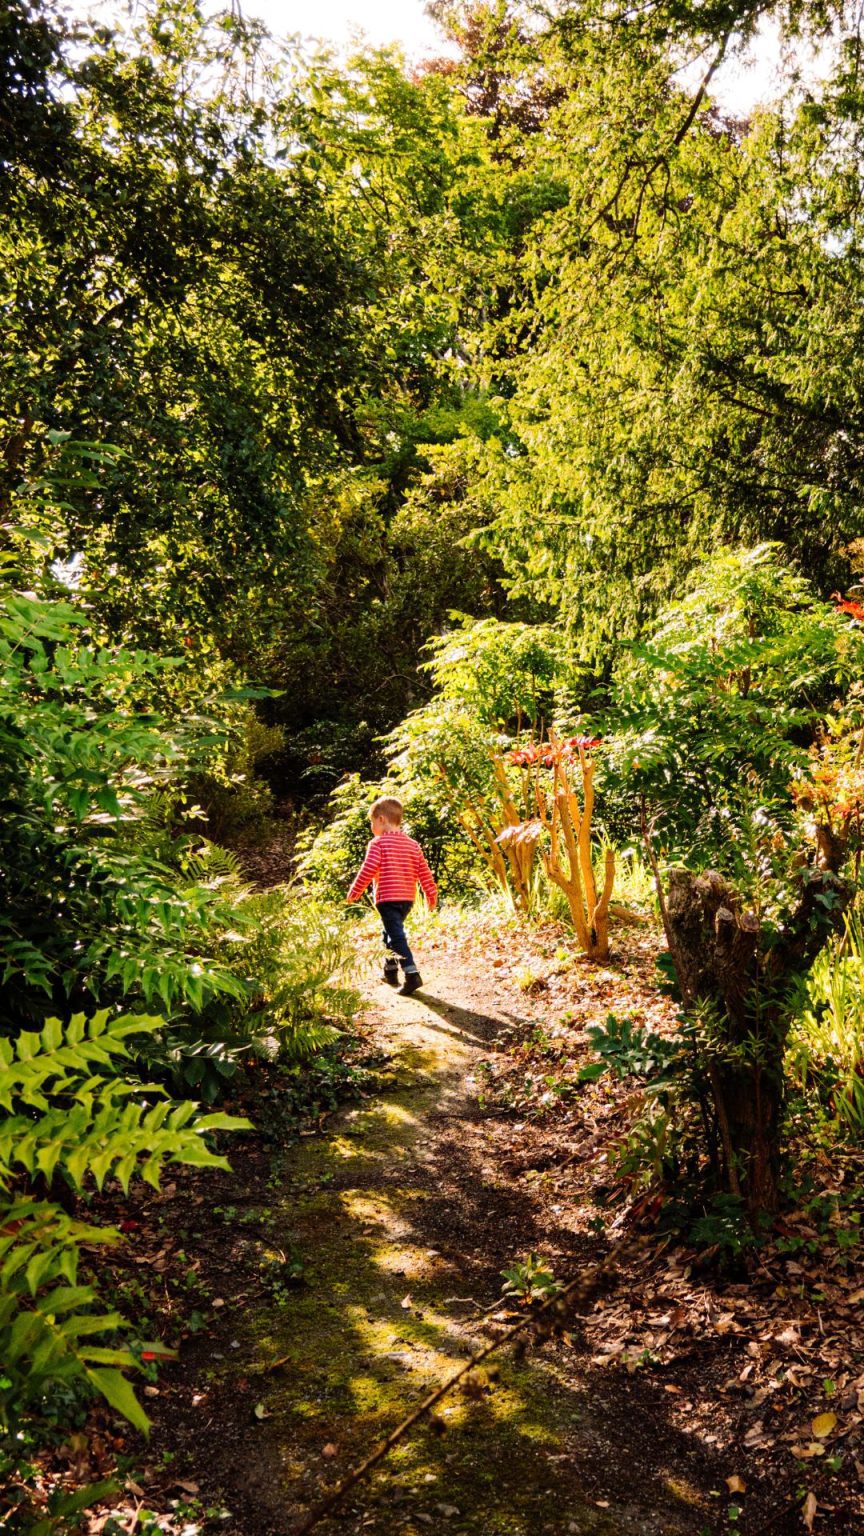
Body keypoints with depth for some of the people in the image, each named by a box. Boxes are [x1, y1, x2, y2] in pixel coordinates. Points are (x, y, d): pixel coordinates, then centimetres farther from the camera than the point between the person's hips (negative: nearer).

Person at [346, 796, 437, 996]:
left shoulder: (378, 843, -8)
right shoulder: (413, 845, 11)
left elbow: (368, 870, -13)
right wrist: (431, 896, 16)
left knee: (396, 937, -11)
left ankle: (412, 974, -24)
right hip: (408, 898, 7)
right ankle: (391, 972, 34)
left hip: (387, 897, -7)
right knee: (392, 933, 24)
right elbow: (424, 873, 10)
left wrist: (354, 892, -3)